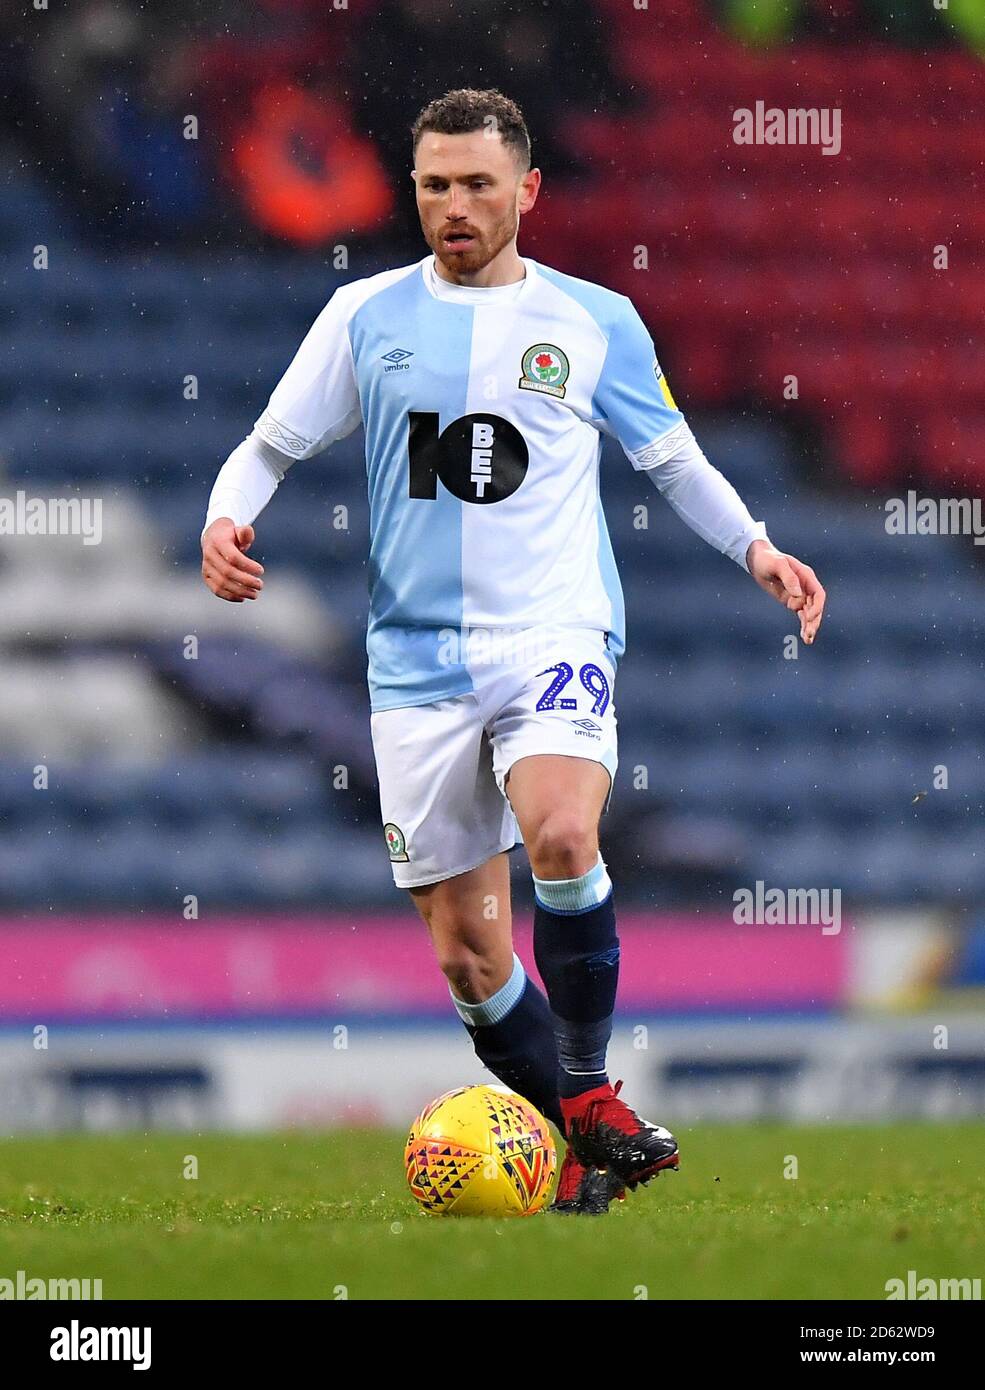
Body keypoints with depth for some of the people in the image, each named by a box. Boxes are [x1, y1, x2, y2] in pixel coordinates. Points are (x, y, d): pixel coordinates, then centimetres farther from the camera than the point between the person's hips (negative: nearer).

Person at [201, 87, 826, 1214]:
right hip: (417, 661, 2)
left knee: (560, 835, -31)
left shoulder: (595, 322, 6)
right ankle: (581, 1156, 16)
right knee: (466, 952, 0)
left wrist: (756, 548, 4)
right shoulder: (368, 316, 7)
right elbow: (272, 444, 12)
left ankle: (589, 1095, -15)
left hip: (554, 634, -2)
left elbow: (673, 462, 18)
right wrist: (226, 520, -9)